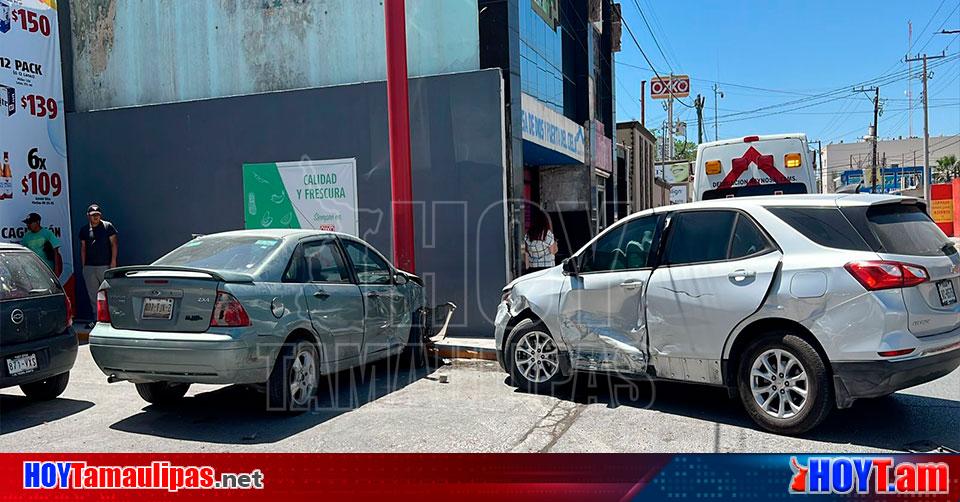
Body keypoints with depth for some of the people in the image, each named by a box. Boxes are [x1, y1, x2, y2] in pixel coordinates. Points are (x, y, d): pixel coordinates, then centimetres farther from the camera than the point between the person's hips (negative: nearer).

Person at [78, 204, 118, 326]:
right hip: (89, 267, 4)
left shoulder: (108, 226, 2)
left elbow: (114, 244, 0)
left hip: (105, 266, -4)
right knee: (93, 295, 7)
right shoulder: (84, 230, 12)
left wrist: (113, 261, -7)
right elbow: (83, 248, 15)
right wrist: (83, 266, 10)